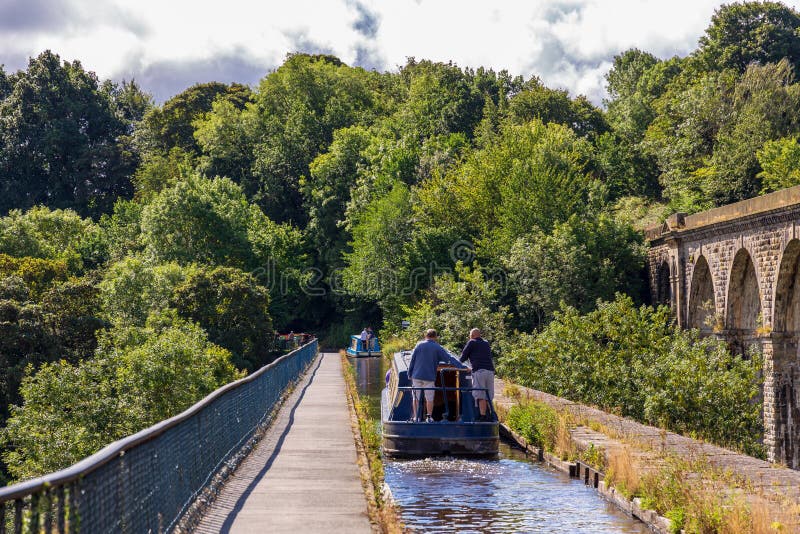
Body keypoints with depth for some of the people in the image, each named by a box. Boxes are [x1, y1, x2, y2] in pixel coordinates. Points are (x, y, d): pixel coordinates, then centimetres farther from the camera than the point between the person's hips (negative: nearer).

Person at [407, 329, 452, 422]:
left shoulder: (419, 345, 4)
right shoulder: (438, 348, 1)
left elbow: (412, 360, 3)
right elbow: (449, 359, -2)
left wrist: (410, 373, 10)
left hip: (417, 376, 1)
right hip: (429, 377, -1)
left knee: (416, 397, 6)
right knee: (429, 398, 7)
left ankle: (415, 417, 5)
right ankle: (429, 417, 4)